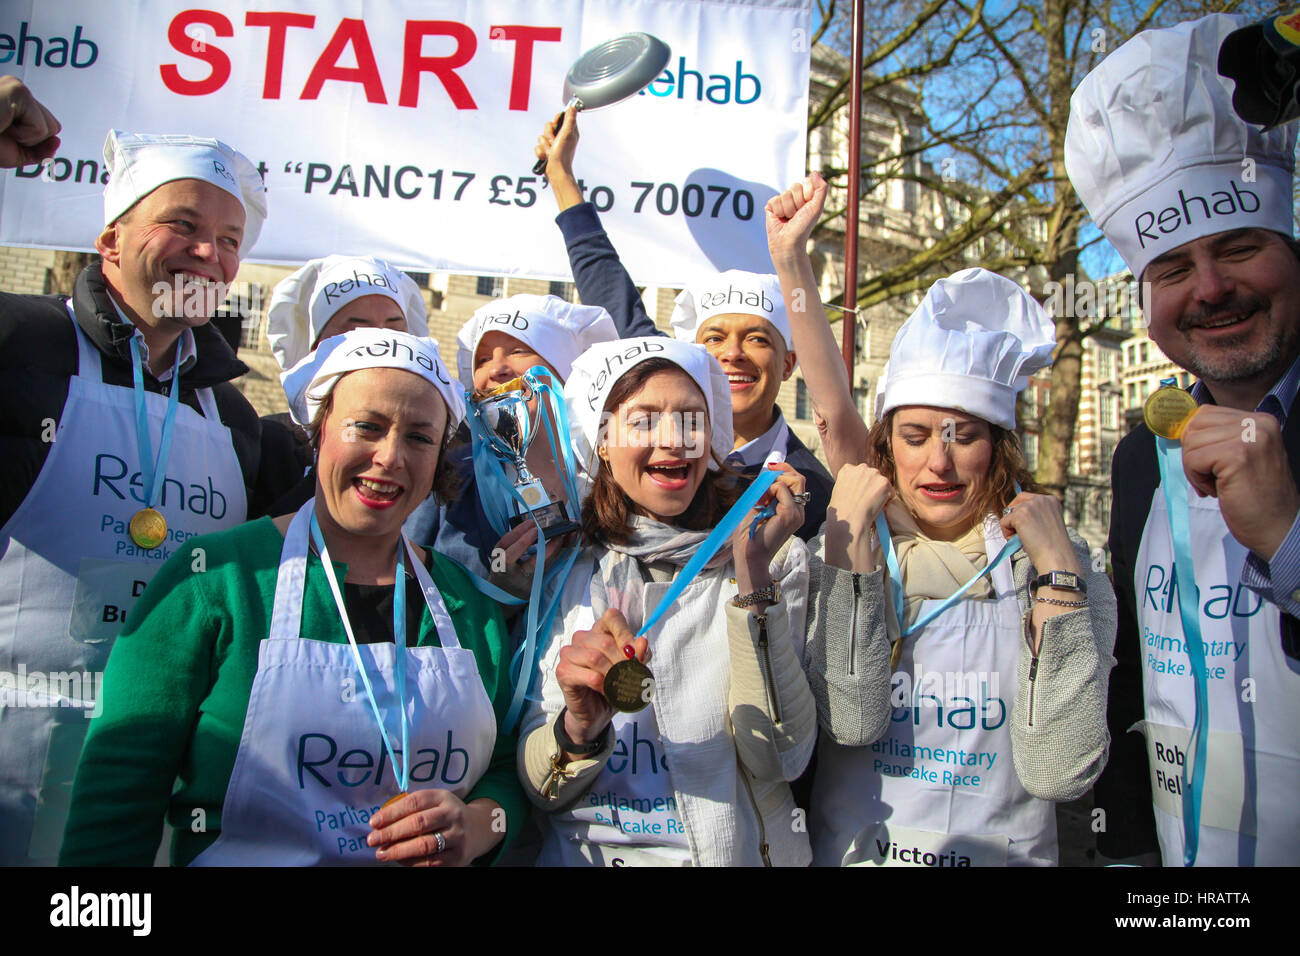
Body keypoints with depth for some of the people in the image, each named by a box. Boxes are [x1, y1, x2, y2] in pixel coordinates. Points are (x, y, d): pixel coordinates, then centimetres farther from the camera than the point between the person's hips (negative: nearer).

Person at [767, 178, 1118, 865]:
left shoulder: (1060, 566, -2)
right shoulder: (868, 544, -1)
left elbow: (1060, 773, -12)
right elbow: (850, 722, -14)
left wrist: (1056, 577, -13)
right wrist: (852, 548, -16)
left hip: (1005, 852, 0)